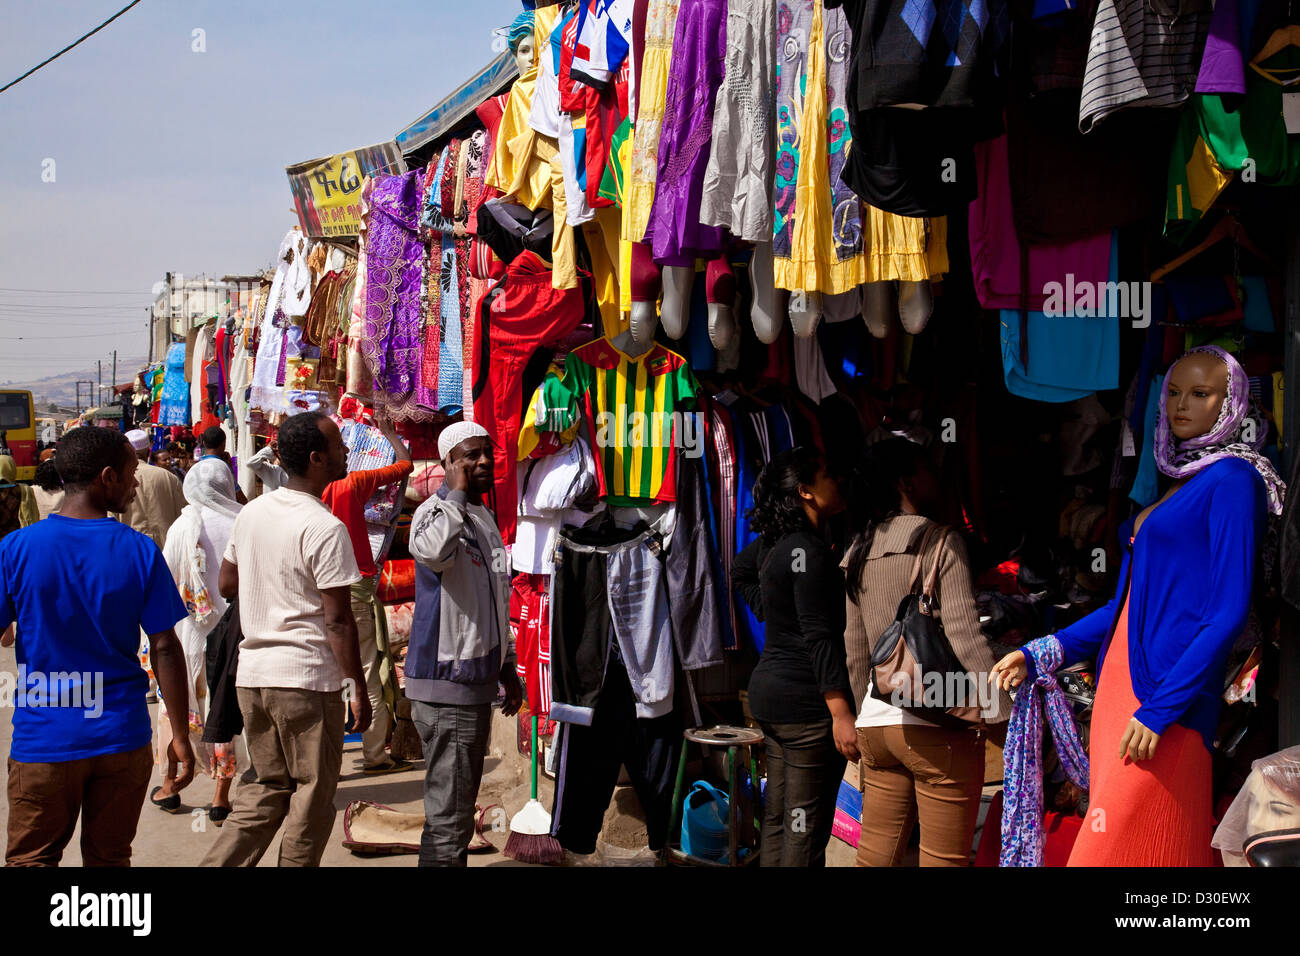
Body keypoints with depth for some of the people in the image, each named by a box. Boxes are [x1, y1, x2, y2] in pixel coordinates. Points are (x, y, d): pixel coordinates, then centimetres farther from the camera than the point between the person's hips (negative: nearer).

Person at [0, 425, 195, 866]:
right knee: (109, 858, 14)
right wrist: (180, 736, 3)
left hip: (43, 742, -1)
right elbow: (165, 648, -5)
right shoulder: (140, 551, -6)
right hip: (122, 738, 1)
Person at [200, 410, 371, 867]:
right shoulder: (325, 528, -15)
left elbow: (226, 584, 18)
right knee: (312, 797, 7)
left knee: (266, 788, 17)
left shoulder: (252, 512, 7)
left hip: (252, 674, 7)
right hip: (307, 677, -7)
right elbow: (338, 620, -16)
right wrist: (359, 688, -9)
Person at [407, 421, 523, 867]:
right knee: (449, 812, -7)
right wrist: (456, 492, -25)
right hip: (447, 682, -9)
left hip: (476, 679, 9)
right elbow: (433, 552, -39)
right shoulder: (436, 511, -12)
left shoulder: (484, 518, 16)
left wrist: (507, 668, 23)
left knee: (461, 803, 18)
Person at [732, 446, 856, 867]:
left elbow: (740, 569, 32)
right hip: (805, 701, -10)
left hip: (769, 690, 10)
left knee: (777, 822, 15)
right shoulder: (809, 549, -17)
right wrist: (841, 713, -23)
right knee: (805, 832, -4)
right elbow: (819, 637, -22)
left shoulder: (775, 542, 9)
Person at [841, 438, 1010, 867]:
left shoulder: (858, 552, 12)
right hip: (937, 723, -6)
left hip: (876, 722, 6)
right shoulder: (939, 541, -6)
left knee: (875, 853, 10)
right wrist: (1002, 717, -14)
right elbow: (964, 637, -15)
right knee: (944, 858, 0)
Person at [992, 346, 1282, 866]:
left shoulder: (1233, 479, -5)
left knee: (1112, 848, -10)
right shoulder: (1176, 483, 19)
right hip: (1119, 688, 8)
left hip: (1166, 704, -8)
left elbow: (1229, 612, -13)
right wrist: (1039, 655, 14)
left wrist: (1159, 708, -19)